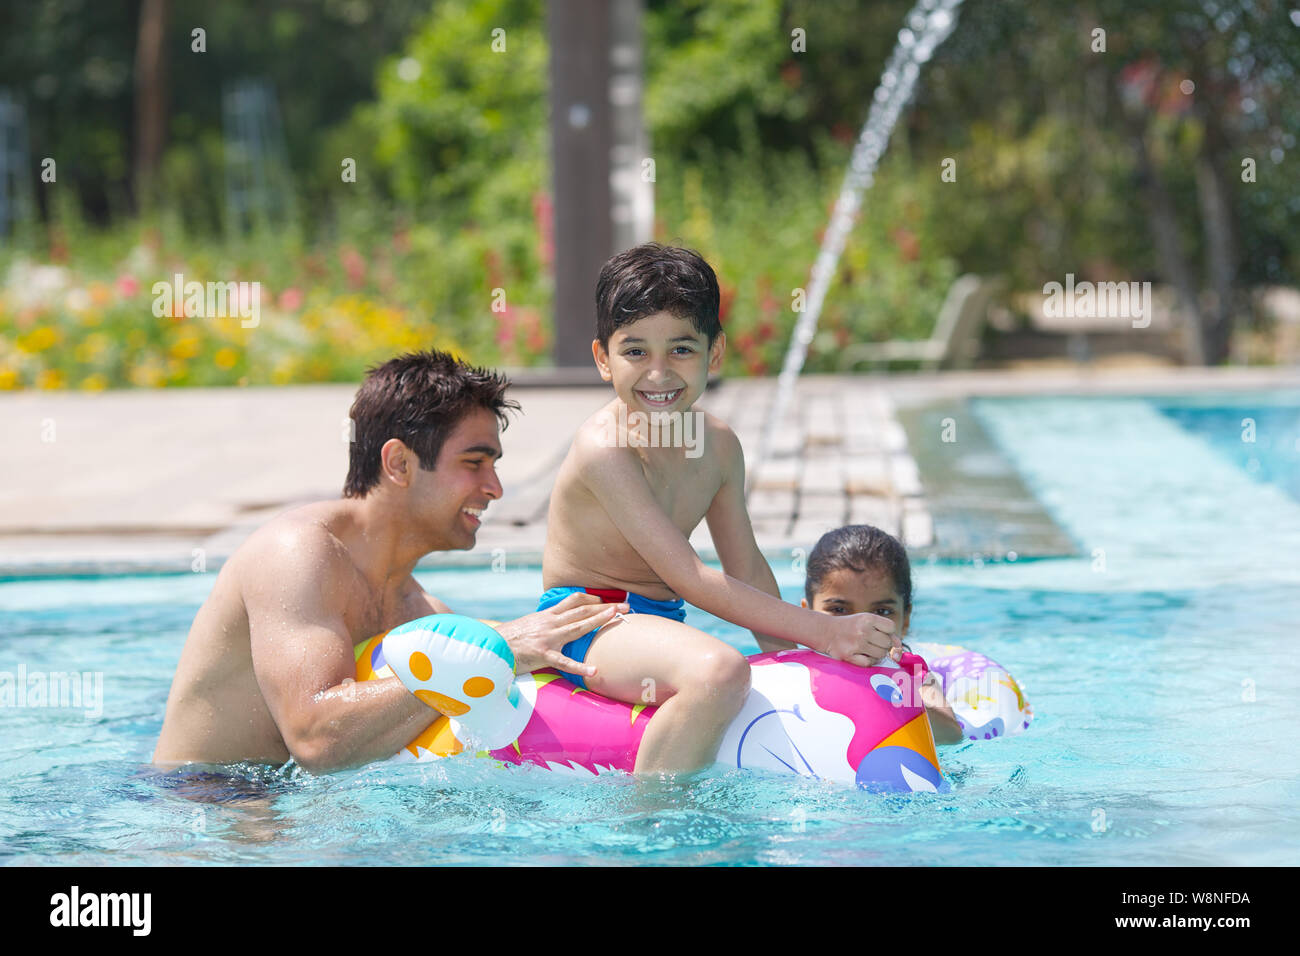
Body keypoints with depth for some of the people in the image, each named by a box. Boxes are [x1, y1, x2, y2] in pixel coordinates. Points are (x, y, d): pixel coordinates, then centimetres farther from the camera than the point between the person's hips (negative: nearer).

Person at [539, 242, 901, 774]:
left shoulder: (719, 446, 6)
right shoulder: (604, 448, -20)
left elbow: (745, 566, 17)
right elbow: (689, 579, -23)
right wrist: (824, 633, -24)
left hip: (658, 628, 9)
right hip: (587, 626, -9)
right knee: (718, 670, -37)